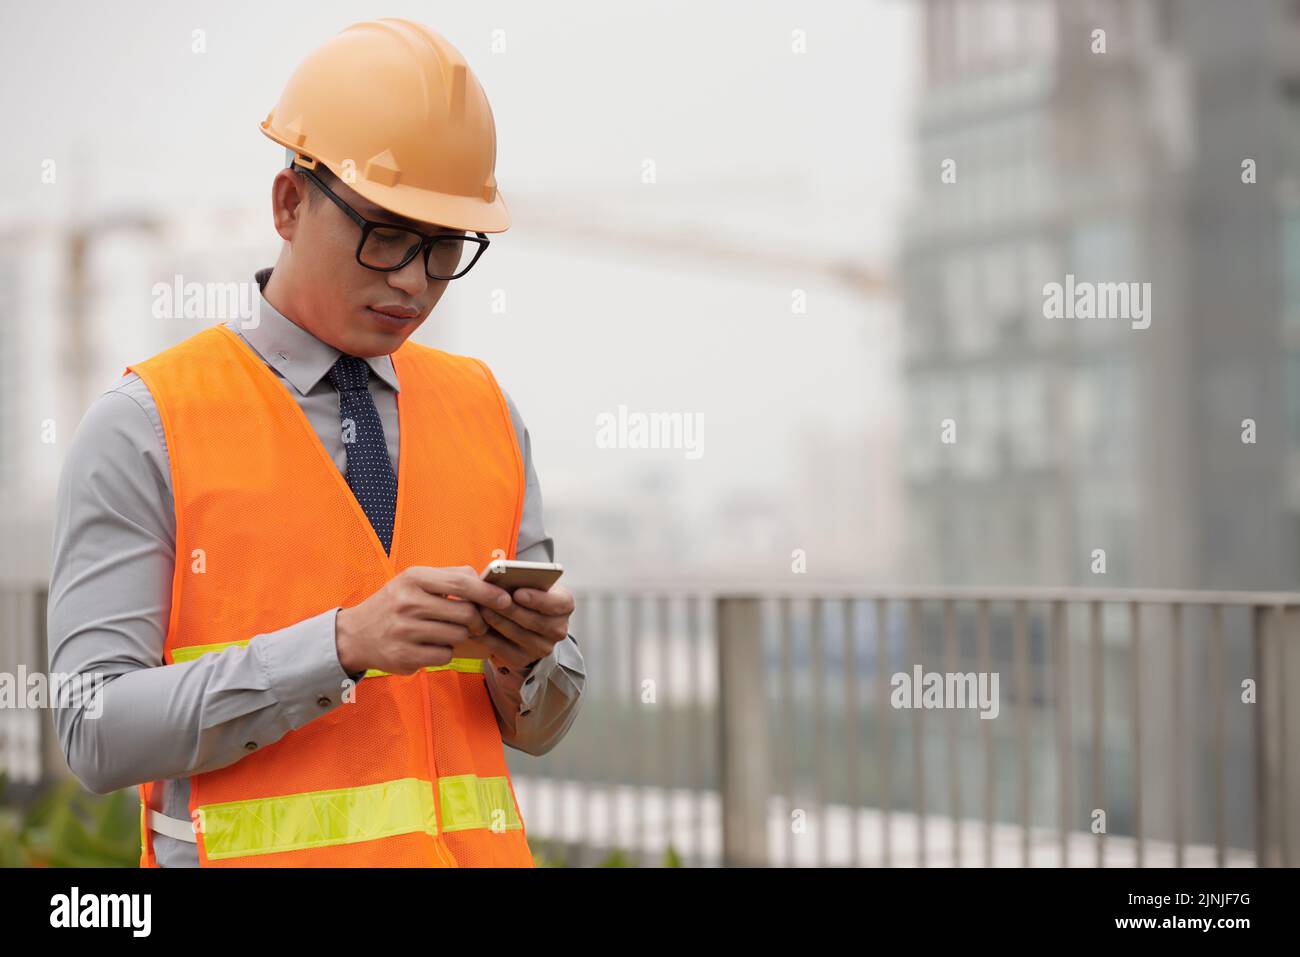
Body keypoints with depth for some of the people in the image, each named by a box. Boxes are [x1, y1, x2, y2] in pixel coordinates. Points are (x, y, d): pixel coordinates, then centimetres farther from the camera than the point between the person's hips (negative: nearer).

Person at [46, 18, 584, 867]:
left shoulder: (489, 413, 10)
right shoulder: (143, 431, -2)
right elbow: (100, 733, -10)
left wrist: (524, 653, -8)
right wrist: (345, 645, -20)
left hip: (473, 845, 4)